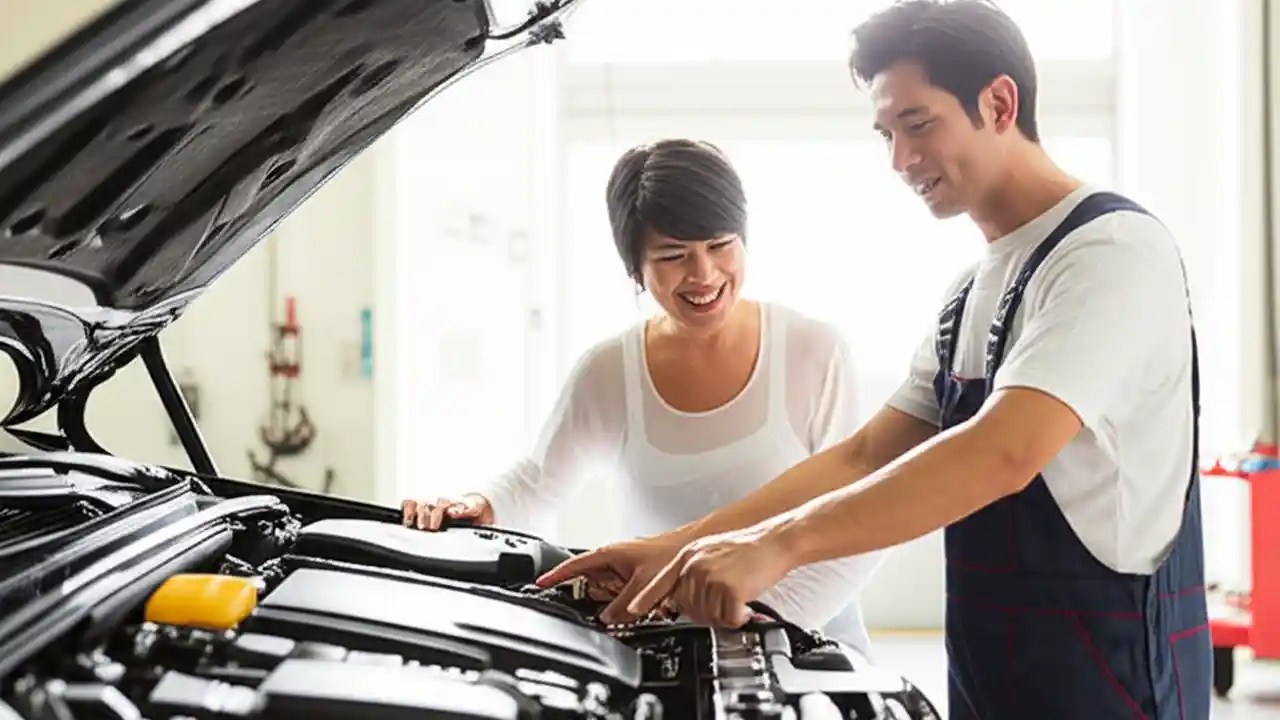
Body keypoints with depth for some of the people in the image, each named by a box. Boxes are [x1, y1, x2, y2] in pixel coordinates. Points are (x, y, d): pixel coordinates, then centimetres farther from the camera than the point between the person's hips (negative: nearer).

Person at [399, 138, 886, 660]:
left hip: (810, 631, -2)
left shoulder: (814, 353, -6)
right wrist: (480, 508, -13)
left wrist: (773, 615, -21)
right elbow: (536, 485, 9)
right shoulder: (607, 374, -1)